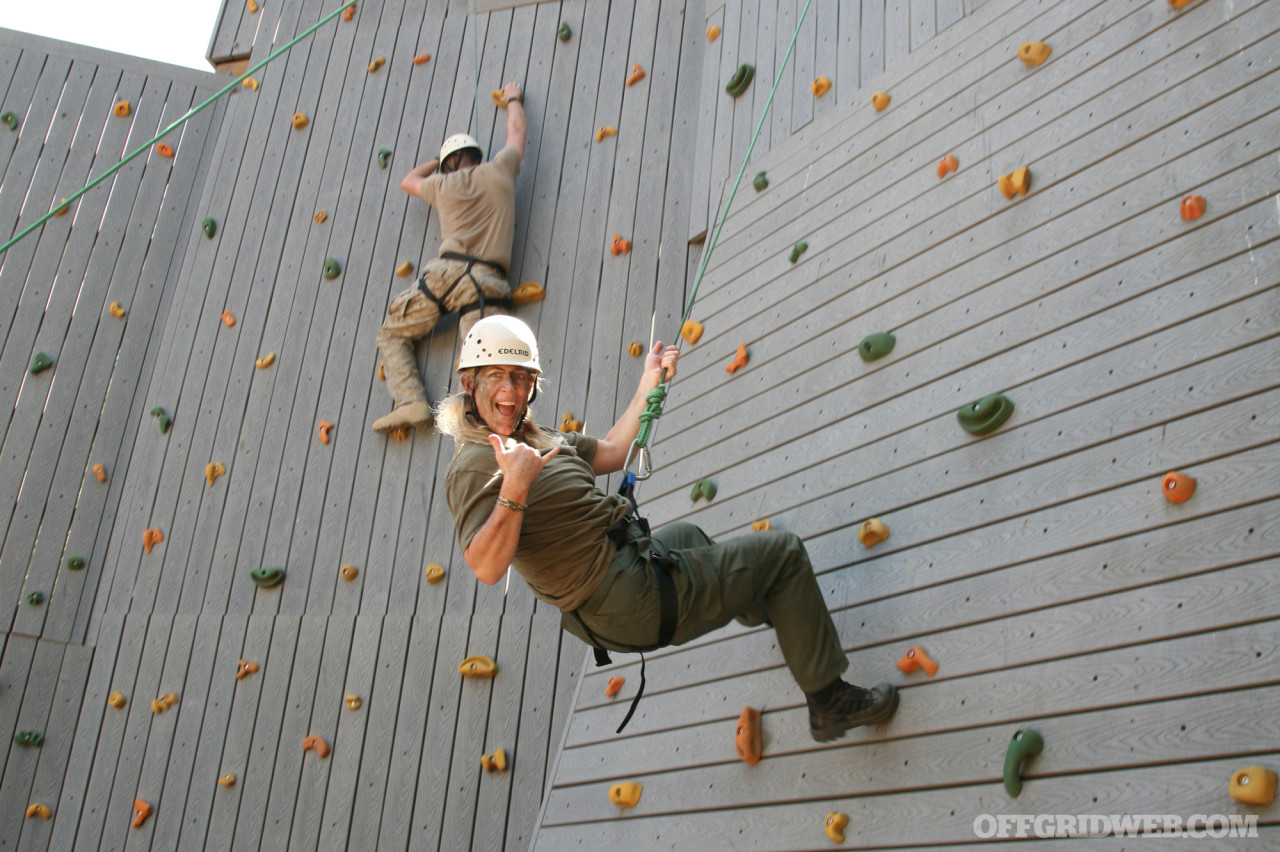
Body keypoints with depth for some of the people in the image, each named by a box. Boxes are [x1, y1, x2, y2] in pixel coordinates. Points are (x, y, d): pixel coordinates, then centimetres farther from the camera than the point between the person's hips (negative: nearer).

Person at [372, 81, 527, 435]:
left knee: (392, 333, 16)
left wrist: (441, 160, 55)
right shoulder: (498, 171, 17)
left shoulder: (445, 185, 18)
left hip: (446, 271, 0)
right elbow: (517, 132, 38)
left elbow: (408, 181, 42)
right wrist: (513, 99, 56)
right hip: (488, 282, 1)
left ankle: (410, 402, -4)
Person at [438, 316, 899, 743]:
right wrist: (514, 489, -45)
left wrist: (649, 384, 15)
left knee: (686, 536, 42)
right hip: (633, 605, -10)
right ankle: (829, 700, 9)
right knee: (783, 552, -1)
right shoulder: (473, 467, -20)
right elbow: (486, 566, -34)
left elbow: (611, 452, 18)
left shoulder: (535, 440, 9)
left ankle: (760, 609, 70)